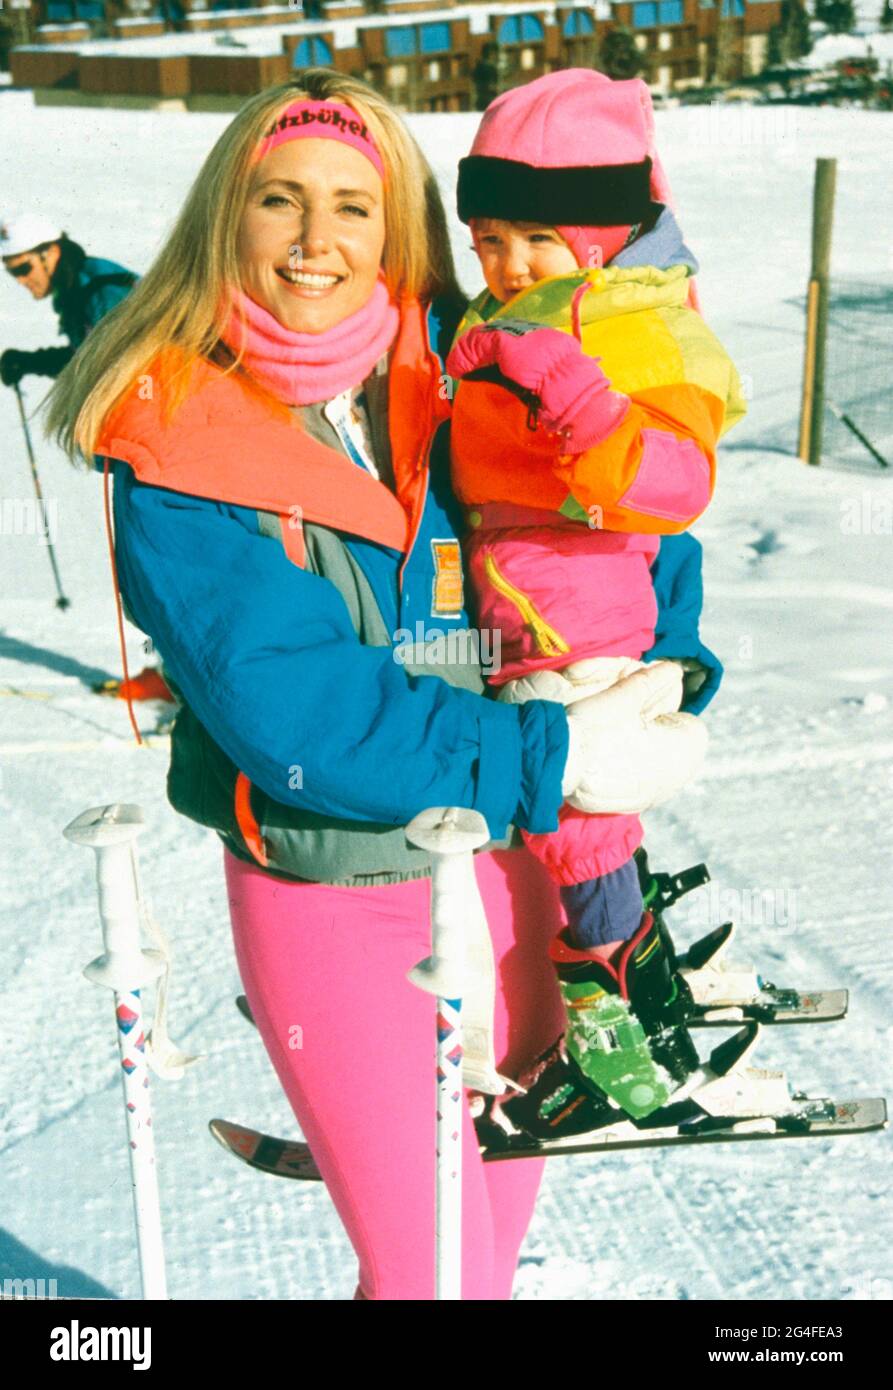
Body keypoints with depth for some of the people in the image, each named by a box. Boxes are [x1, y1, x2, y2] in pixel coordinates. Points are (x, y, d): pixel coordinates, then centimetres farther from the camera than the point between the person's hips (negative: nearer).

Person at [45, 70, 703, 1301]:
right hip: (328, 903, -4)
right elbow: (286, 706, -22)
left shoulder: (453, 377, -3)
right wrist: (548, 757, -23)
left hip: (502, 865, 4)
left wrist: (668, 666, -7)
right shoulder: (173, 446, -13)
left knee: (502, 1203, 21)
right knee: (425, 1262, 3)